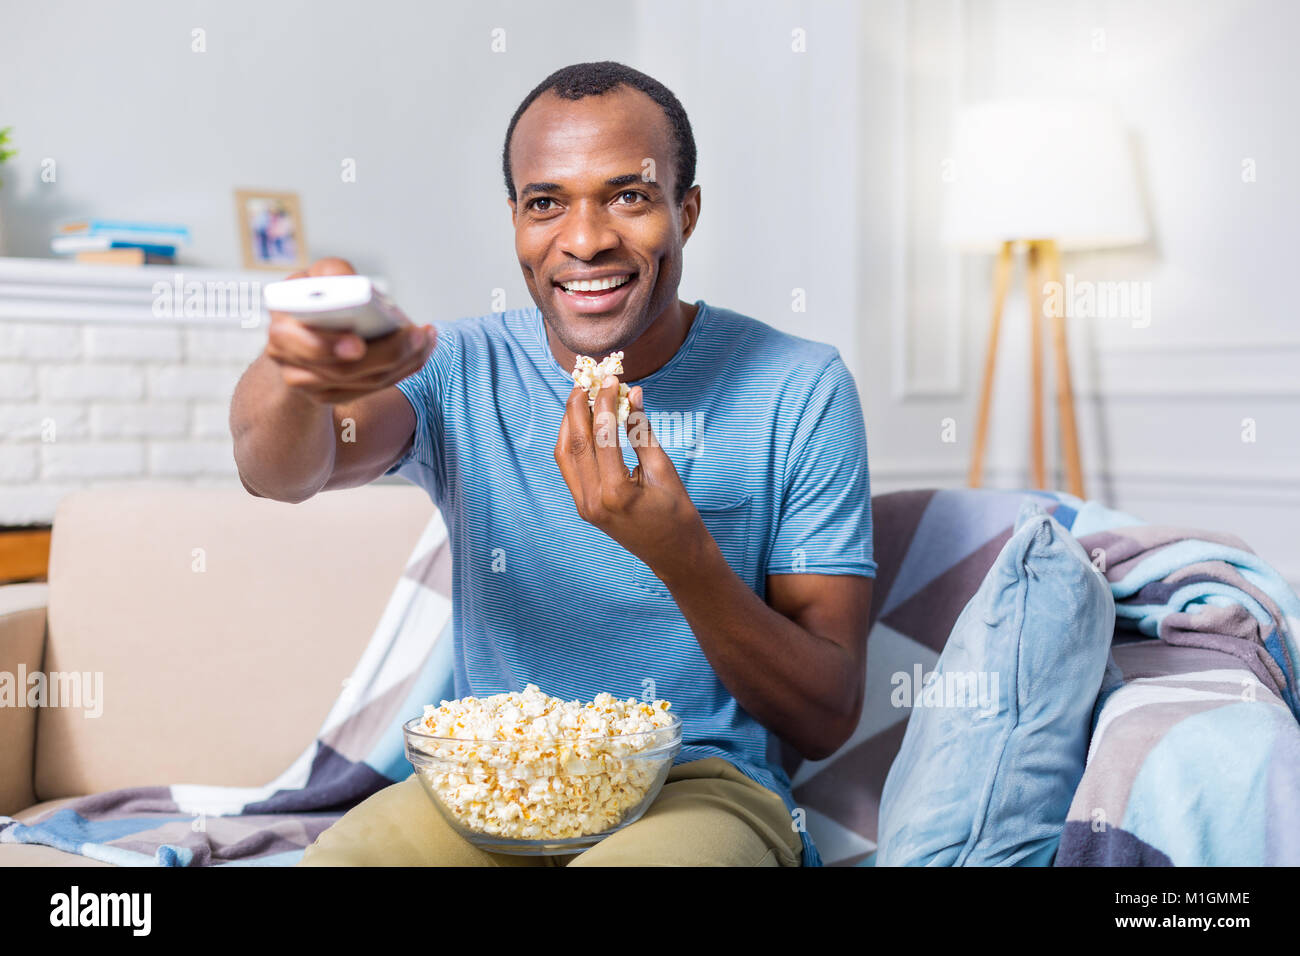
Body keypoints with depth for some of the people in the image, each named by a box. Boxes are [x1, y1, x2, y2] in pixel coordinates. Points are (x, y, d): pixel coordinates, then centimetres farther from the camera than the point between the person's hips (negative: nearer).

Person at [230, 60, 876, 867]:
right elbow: (280, 471, -22)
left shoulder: (799, 390, -6)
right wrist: (297, 374, -47)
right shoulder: (462, 369, 0)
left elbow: (828, 723, -8)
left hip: (702, 781, -1)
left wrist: (681, 553, -25)